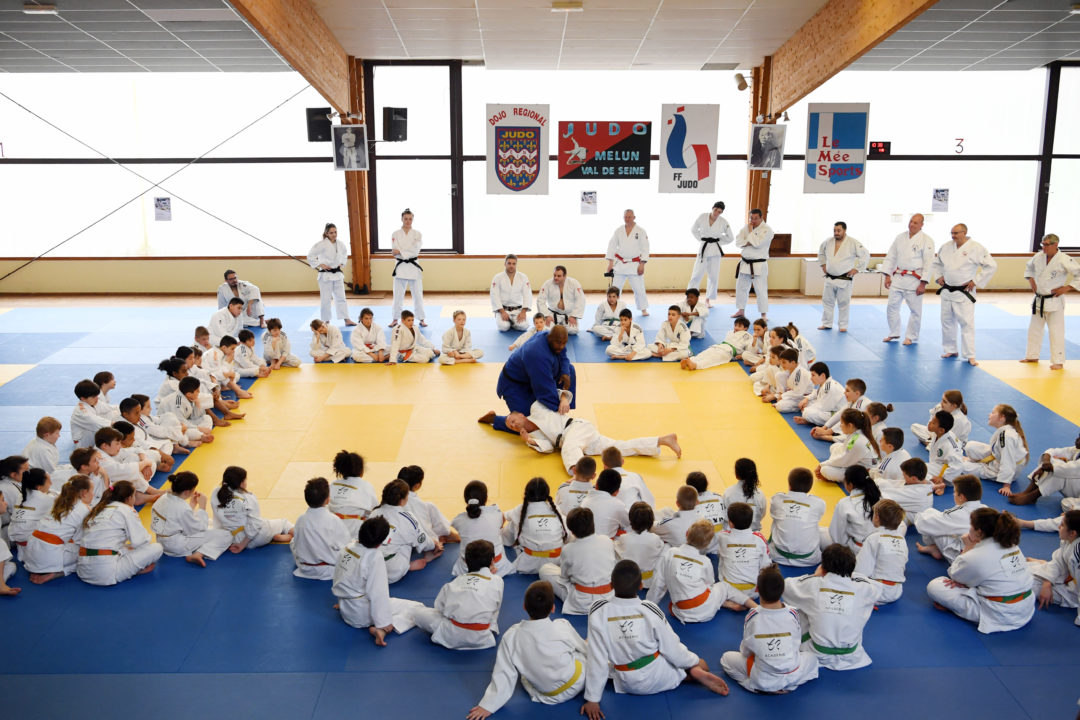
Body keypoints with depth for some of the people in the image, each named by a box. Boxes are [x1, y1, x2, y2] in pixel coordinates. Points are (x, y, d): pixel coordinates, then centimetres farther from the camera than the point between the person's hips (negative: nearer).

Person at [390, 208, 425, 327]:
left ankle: (421, 319, 12)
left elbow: (415, 251, -10)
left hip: (413, 266, 0)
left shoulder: (417, 234, 2)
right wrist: (409, 252, -19)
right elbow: (394, 252, -7)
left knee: (418, 294, 2)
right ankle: (395, 319, 15)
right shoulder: (395, 234, 3)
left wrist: (400, 252, -16)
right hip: (400, 267, 0)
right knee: (397, 295, 4)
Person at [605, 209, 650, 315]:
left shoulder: (640, 231, -4)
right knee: (615, 287, 1)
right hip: (620, 264, 2)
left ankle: (643, 309, 16)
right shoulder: (618, 230, 3)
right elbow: (612, 245, 5)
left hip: (635, 264, -2)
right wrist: (610, 262, -1)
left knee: (639, 288, 0)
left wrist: (642, 264, -9)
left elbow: (645, 248, -4)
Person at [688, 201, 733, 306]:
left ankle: (708, 300, 19)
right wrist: (701, 240, 2)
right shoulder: (702, 217, -4)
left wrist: (718, 242, 1)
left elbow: (730, 238, 7)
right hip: (703, 249, -1)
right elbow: (693, 229, 10)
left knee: (713, 277, 5)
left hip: (715, 251, 1)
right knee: (696, 275, -7)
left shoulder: (723, 223, -4)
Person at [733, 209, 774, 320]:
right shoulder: (745, 228, 8)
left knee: (761, 290, -7)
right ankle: (741, 311, 30)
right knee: (741, 287, 15)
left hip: (759, 265, -6)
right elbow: (738, 242, -2)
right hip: (745, 263, 6)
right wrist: (748, 243, -18)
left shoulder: (767, 230, -11)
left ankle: (763, 314, 2)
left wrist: (750, 231, -13)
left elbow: (757, 243, -23)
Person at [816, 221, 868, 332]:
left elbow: (865, 255, -9)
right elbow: (821, 251, 24)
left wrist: (857, 269, -11)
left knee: (844, 303, 1)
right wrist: (823, 264, 15)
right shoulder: (828, 242, 4)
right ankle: (826, 324, 20)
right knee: (827, 301, 9)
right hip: (830, 278, 5)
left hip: (845, 279, -5)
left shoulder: (853, 243, -11)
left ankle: (843, 325, 13)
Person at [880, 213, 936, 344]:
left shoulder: (926, 240, -7)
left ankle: (911, 337, 15)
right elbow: (890, 256, 13)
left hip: (914, 280, -5)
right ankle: (894, 333, 23)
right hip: (898, 278, 5)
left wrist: (923, 284, -14)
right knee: (892, 306, 8)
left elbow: (928, 263, -10)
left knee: (915, 310, 1)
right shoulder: (900, 237, 9)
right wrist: (887, 275, 5)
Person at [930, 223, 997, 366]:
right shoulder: (946, 247, 5)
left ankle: (969, 355, -1)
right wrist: (938, 276, 8)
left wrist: (976, 281, -11)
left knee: (967, 323, -7)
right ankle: (950, 350, 27)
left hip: (964, 293, -5)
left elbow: (991, 266, -9)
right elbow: (936, 263, 21)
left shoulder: (976, 248, -11)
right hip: (947, 291, 5)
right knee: (947, 321, 12)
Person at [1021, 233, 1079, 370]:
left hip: (1054, 302, -6)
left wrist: (1067, 288, -18)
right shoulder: (1038, 256, 0)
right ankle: (1032, 356, 31)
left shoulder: (1064, 260, -18)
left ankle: (1058, 361, 5)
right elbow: (1029, 267, 21)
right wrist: (1031, 281, 9)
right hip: (1039, 300, 7)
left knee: (1056, 331, -3)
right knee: (1034, 329, 16)